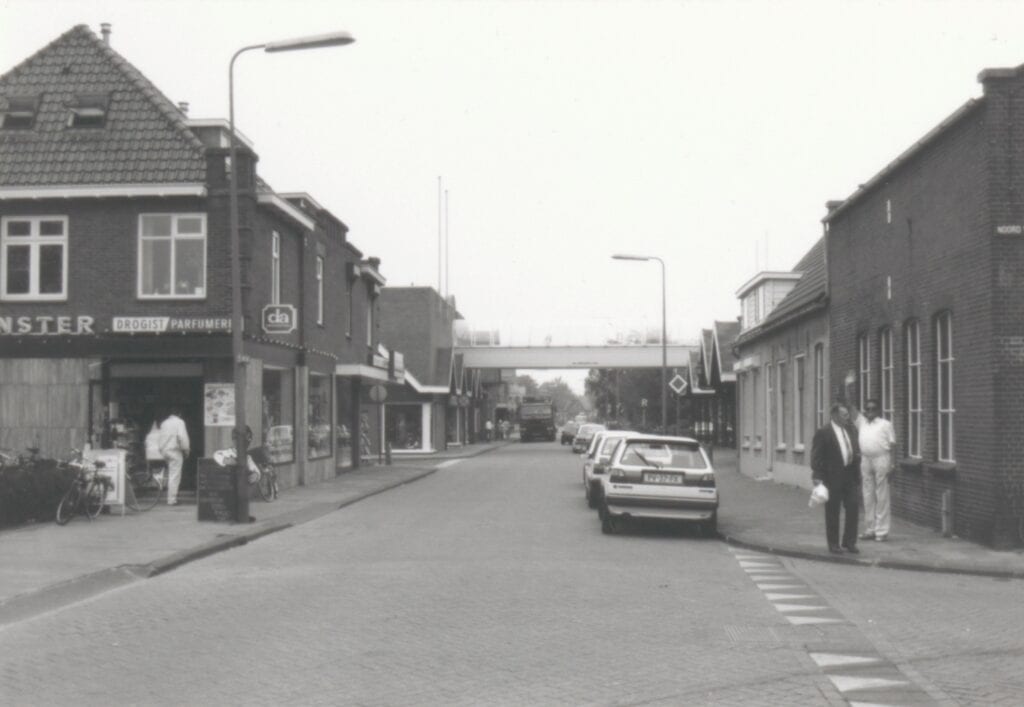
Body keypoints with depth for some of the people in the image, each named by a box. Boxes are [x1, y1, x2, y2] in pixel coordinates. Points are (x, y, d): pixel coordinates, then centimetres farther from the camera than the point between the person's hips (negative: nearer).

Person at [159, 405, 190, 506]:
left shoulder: (164, 423, 13)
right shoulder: (179, 422, -6)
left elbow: (161, 437, 12)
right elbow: (182, 436, -16)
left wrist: (162, 450, 14)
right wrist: (186, 449, -7)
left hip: (165, 451, 7)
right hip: (175, 450, -7)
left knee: (171, 475, 16)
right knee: (174, 476, -6)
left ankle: (171, 498, 17)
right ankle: (172, 499, -8)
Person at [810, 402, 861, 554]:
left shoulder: (851, 430, 11)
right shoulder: (823, 433, -9)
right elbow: (816, 456, -10)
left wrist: (856, 456, 5)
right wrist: (817, 476, -16)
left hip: (851, 475, 6)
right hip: (832, 477, -6)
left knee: (853, 508, 3)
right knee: (832, 512, 3)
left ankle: (849, 542, 15)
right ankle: (833, 544, 12)